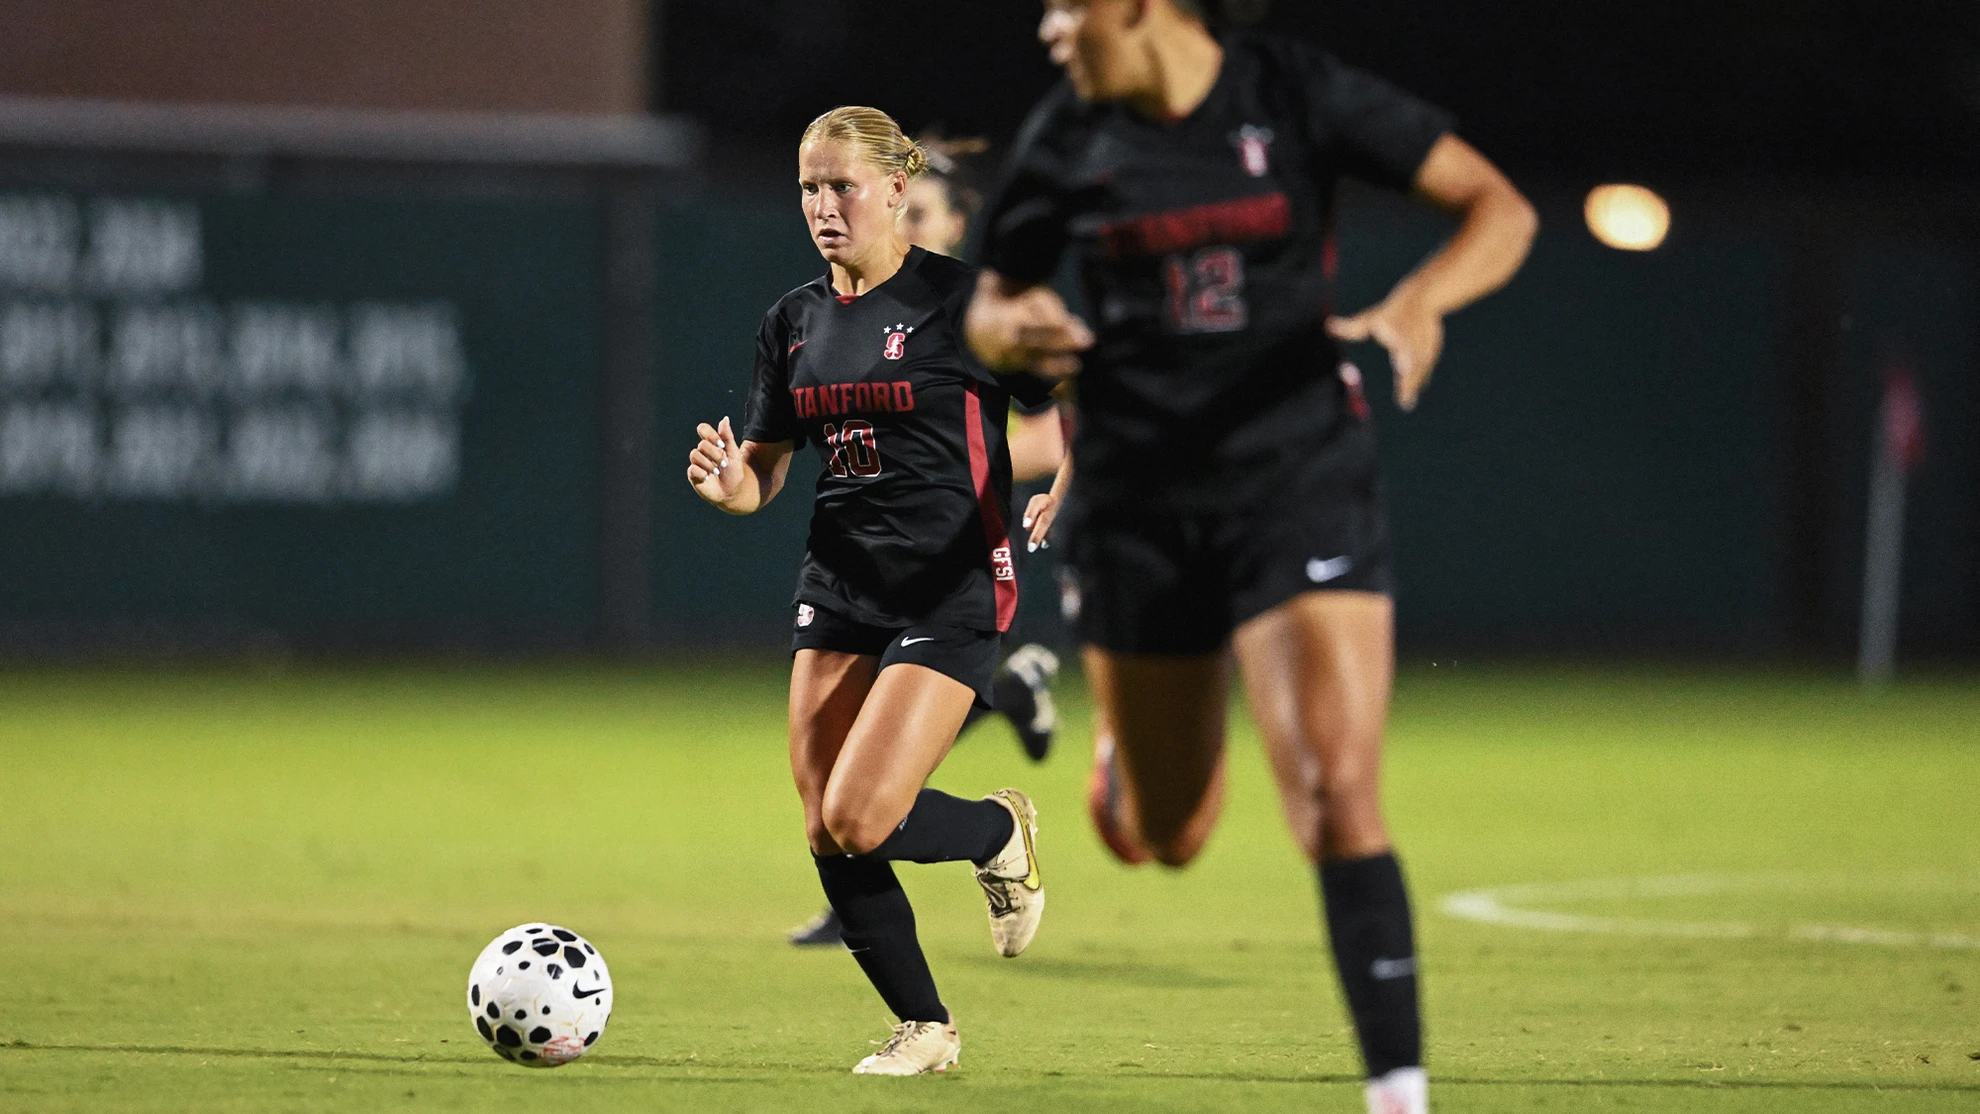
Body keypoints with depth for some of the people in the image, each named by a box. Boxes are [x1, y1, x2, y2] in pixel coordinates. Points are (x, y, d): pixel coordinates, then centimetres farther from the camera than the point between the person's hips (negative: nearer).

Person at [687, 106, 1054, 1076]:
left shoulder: (962, 300, -8)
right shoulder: (794, 322, 9)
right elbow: (761, 474, 14)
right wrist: (728, 483, -10)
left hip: (950, 592, -6)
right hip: (838, 588, 6)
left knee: (858, 819, -17)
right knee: (825, 831, -1)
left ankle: (1001, 833, 15)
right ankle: (924, 1028, 16)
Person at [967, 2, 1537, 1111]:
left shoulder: (1299, 95, -8)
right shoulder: (1070, 136, 1)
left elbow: (1500, 208, -7)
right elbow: (992, 303, 12)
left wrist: (1421, 300, -26)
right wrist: (1008, 331, -13)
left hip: (1300, 471, -3)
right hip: (1139, 498, 3)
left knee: (1338, 794, -17)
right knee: (1167, 838, 12)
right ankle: (1126, 724, 49)